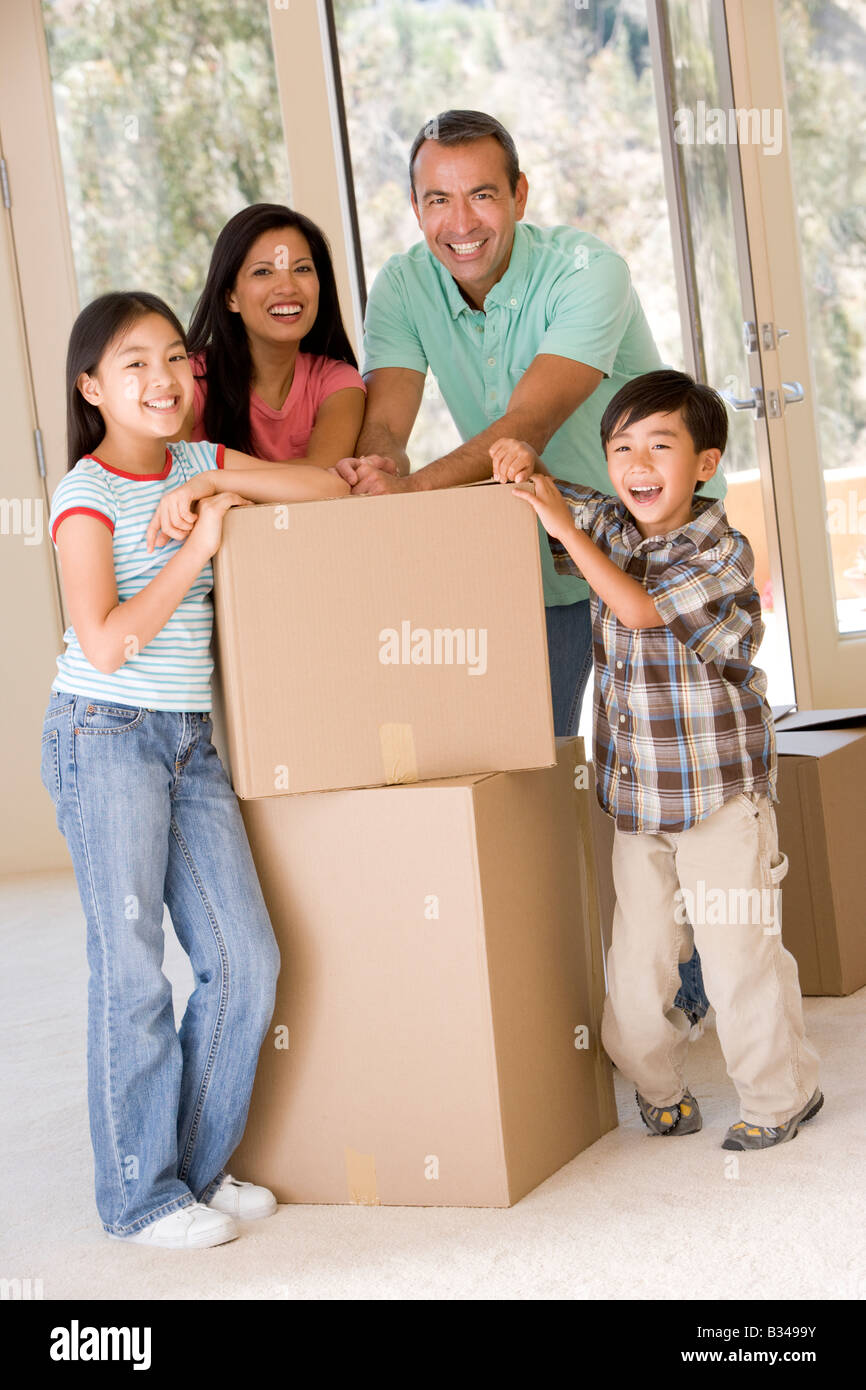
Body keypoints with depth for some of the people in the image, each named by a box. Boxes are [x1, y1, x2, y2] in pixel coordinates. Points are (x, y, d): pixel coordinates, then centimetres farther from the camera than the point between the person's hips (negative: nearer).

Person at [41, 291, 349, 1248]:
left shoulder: (200, 466, 10)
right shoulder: (86, 497, -9)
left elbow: (329, 487, 6)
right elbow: (106, 643, -19)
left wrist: (220, 490, -6)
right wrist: (197, 545, -16)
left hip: (189, 738, 6)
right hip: (104, 737, -6)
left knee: (245, 959, 3)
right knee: (130, 969, -2)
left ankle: (198, 1166, 19)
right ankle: (140, 1195, 11)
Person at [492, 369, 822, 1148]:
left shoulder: (720, 550, -12)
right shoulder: (609, 528, 6)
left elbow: (640, 608, -23)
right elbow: (541, 493, 17)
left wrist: (566, 528, -20)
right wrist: (522, 462, -6)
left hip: (718, 791, -5)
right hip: (635, 792, 6)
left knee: (737, 949, -2)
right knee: (637, 951, 9)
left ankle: (780, 1096, 16)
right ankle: (657, 1084, 28)